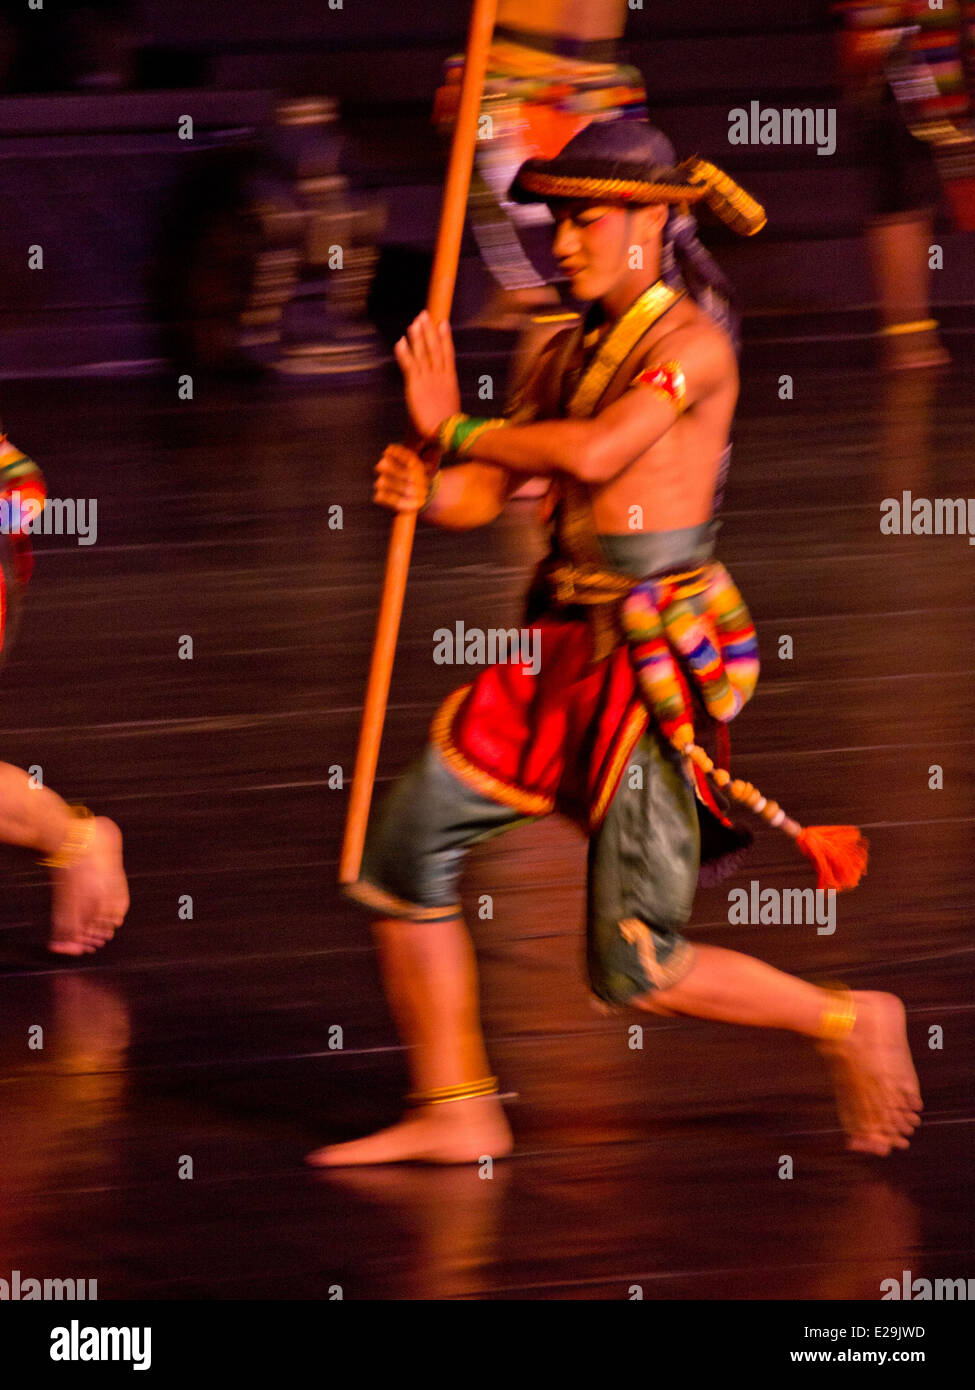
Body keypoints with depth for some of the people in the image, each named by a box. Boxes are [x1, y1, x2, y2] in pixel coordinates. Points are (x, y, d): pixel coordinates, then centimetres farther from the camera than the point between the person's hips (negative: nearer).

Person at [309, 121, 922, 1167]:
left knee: (634, 974, -7)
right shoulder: (568, 353, 12)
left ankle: (848, 1024, 14)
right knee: (405, 846, 4)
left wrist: (459, 432, -13)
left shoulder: (693, 343, -12)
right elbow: (484, 493, 9)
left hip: (659, 660, -8)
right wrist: (424, 486, -14)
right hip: (565, 654, 8)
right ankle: (454, 1113, 13)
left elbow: (596, 452, -27)